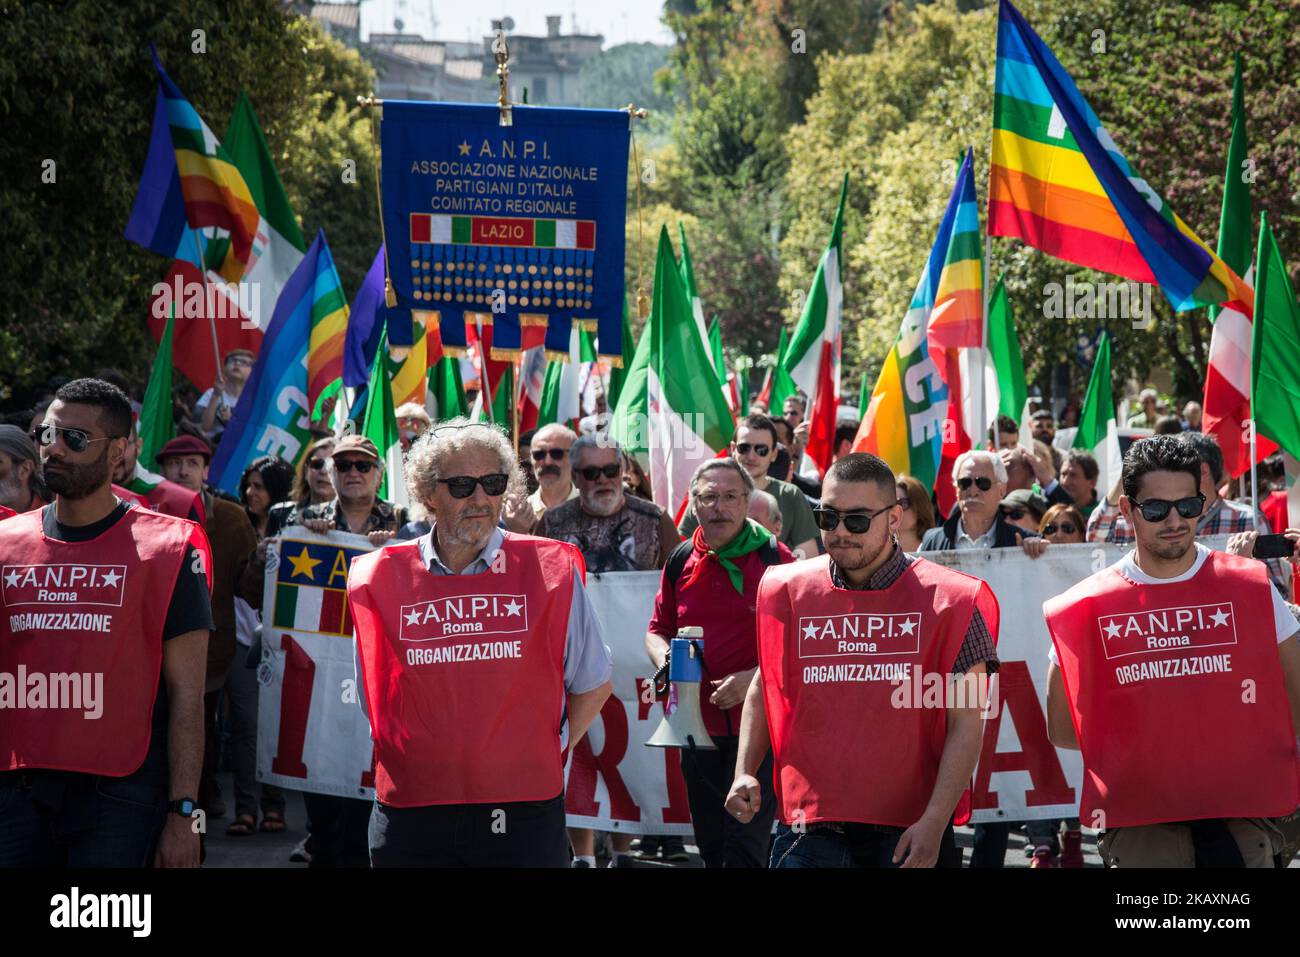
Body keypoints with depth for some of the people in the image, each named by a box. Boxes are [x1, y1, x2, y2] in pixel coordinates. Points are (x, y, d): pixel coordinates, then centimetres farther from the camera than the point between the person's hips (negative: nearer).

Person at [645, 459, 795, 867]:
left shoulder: (775, 559, -5)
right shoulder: (681, 562, 8)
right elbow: (658, 630, 19)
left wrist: (753, 679, -17)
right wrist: (664, 660, -3)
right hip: (698, 723, 5)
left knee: (745, 846, -9)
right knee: (711, 846, 14)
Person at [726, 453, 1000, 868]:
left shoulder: (947, 600, -2)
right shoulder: (786, 591, 6)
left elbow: (966, 724, -4)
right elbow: (765, 688, 20)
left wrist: (934, 823, -12)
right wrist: (745, 773, 5)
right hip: (809, 829, 2)